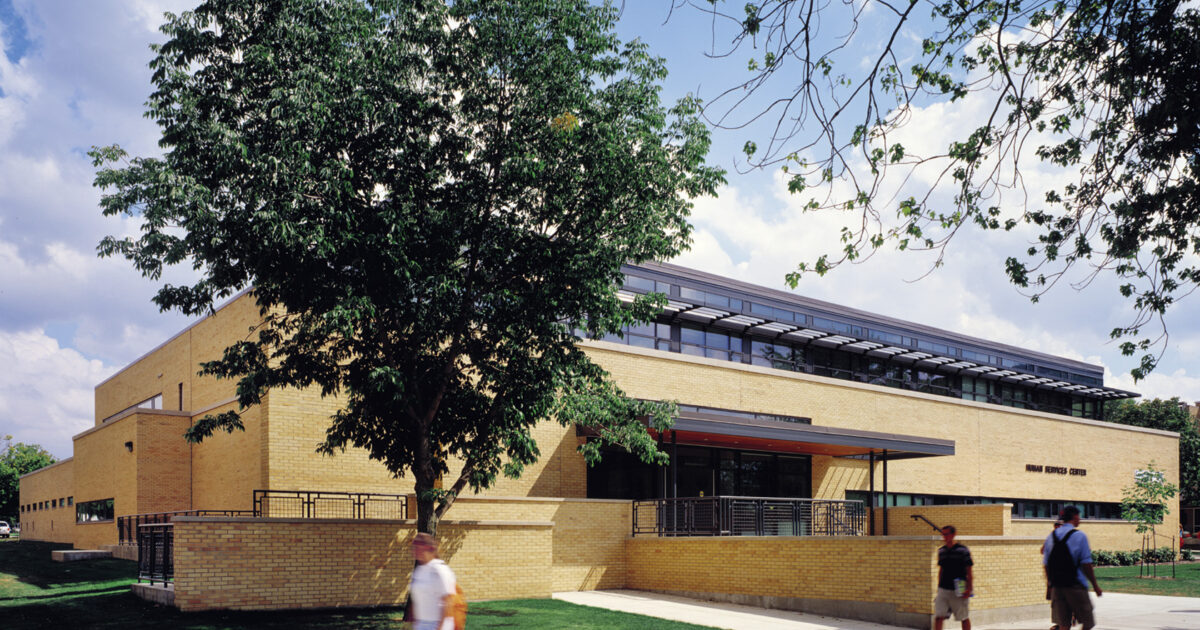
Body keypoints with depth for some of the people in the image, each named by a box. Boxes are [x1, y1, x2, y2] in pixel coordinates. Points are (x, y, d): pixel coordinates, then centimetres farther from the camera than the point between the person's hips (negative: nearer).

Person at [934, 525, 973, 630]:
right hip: (943, 590, 4)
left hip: (958, 591, -4)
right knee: (938, 616, -5)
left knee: (964, 617, 8)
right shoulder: (941, 550, 9)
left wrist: (969, 588, -12)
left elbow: (969, 571, -6)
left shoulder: (963, 550, -6)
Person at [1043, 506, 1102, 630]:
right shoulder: (1079, 536, -7)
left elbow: (1046, 564, 9)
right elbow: (1086, 564, -10)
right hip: (1075, 585, -5)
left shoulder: (1051, 536, 9)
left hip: (1056, 586, 5)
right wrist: (1095, 585, -3)